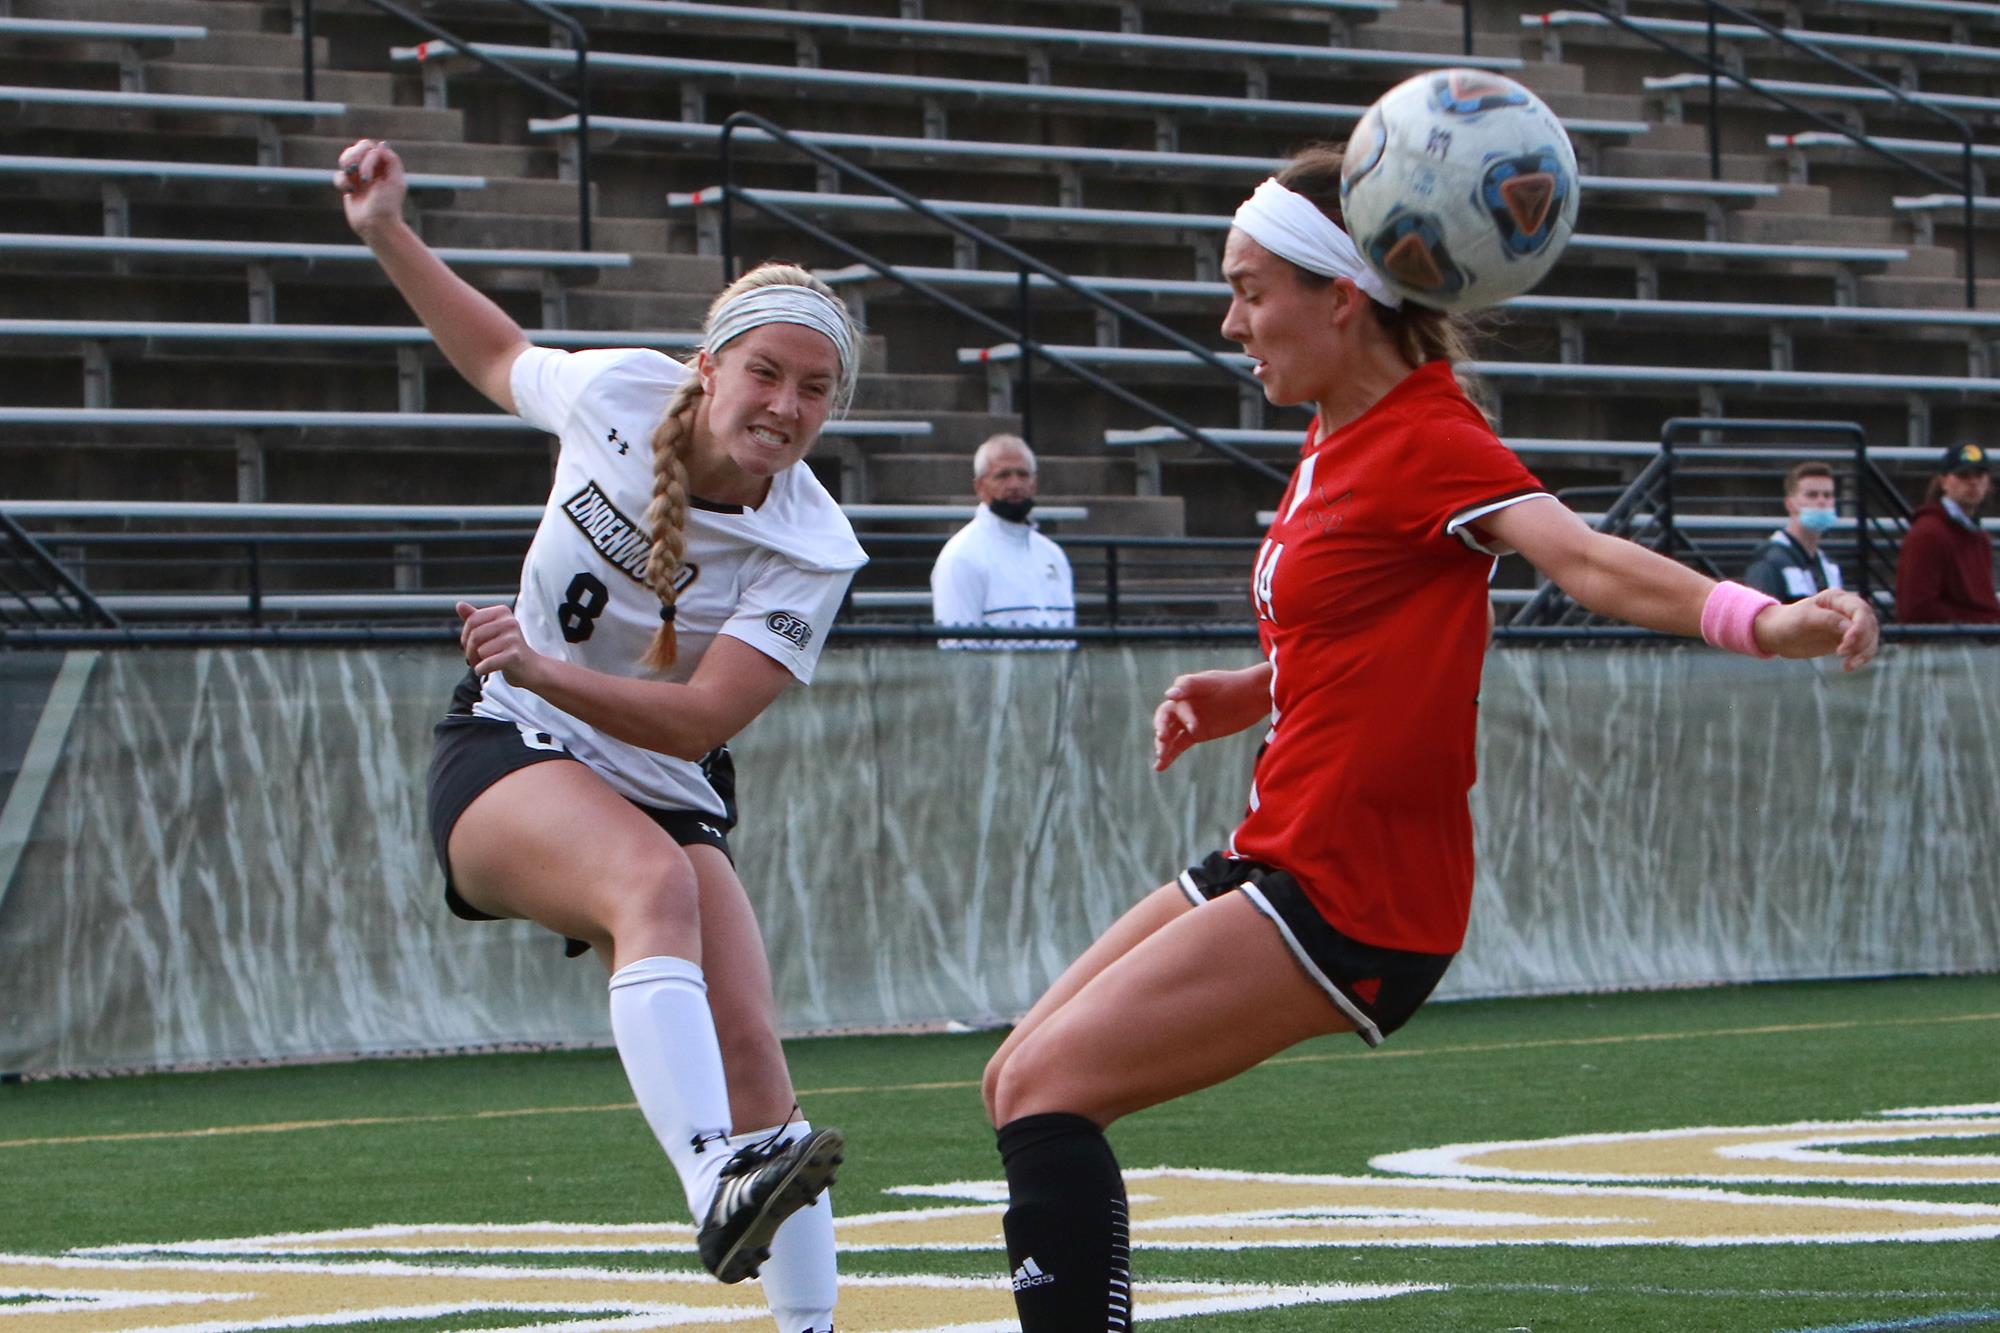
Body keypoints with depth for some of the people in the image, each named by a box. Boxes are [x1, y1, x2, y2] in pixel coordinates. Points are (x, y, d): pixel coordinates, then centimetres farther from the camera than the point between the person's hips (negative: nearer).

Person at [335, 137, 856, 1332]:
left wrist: (546, 671, -33)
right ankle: (716, 1189, -56)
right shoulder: (622, 392, -7)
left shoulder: (811, 554, -13)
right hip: (506, 759, -2)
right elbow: (502, 358, 17)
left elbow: (699, 720, -21)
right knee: (657, 878, -35)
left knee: (750, 1054, -16)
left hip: (666, 795, 2)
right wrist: (389, 235, 12)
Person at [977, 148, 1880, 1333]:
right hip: (1279, 857, 10)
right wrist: (1242, 695, 8)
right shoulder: (1338, 447, 11)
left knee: (1047, 1091, -16)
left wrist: (1758, 620, -51)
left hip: (1349, 900, -10)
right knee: (1018, 1084, 13)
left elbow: (1583, 557, -34)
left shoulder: (1427, 442, -17)